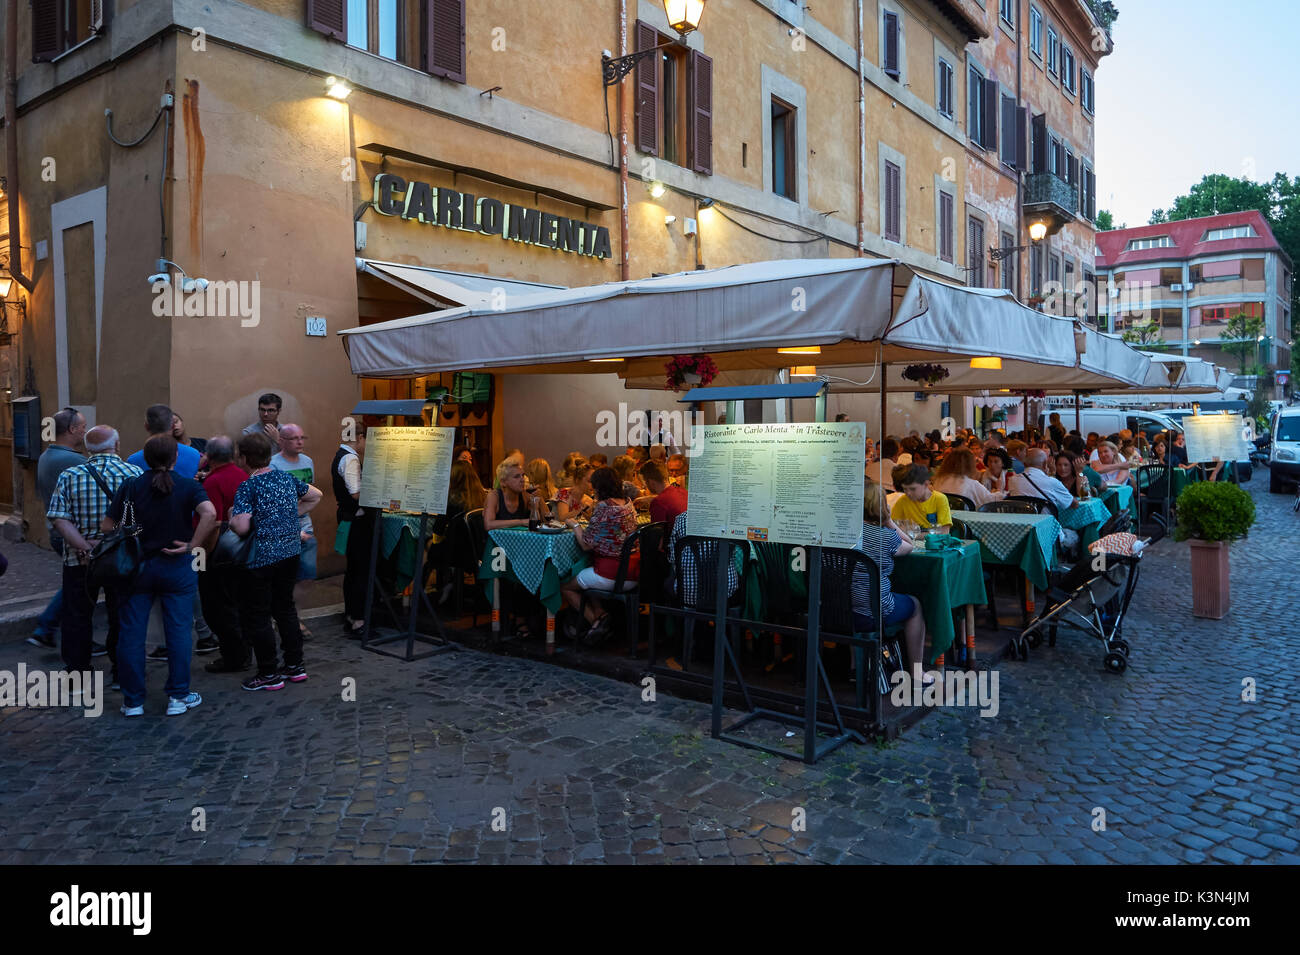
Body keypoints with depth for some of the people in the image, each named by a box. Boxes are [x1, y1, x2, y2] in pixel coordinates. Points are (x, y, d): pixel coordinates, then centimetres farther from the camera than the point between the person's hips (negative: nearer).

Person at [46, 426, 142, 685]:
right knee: (122, 616, 12)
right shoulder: (135, 474, -7)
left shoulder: (69, 477, -3)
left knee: (77, 616, 14)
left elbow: (59, 518, -12)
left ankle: (76, 672, 22)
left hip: (79, 559, 1)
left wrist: (84, 546, -15)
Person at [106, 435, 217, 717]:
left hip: (136, 566, 1)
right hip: (178, 567, -1)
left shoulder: (130, 487, -2)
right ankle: (178, 696, 13)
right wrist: (193, 546, -15)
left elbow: (107, 527, -4)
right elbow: (209, 514, -23)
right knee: (178, 631, 7)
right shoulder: (189, 486, -6)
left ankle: (133, 701, 17)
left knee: (132, 633, 10)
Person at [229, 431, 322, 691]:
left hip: (261, 559, -7)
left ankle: (269, 675, 11)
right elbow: (315, 495, 19)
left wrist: (231, 517, -1)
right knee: (285, 607, 18)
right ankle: (295, 666, 24)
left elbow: (241, 527, -22)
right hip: (291, 552, 7)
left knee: (256, 616, 5)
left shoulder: (247, 488, -14)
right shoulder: (286, 478, 5)